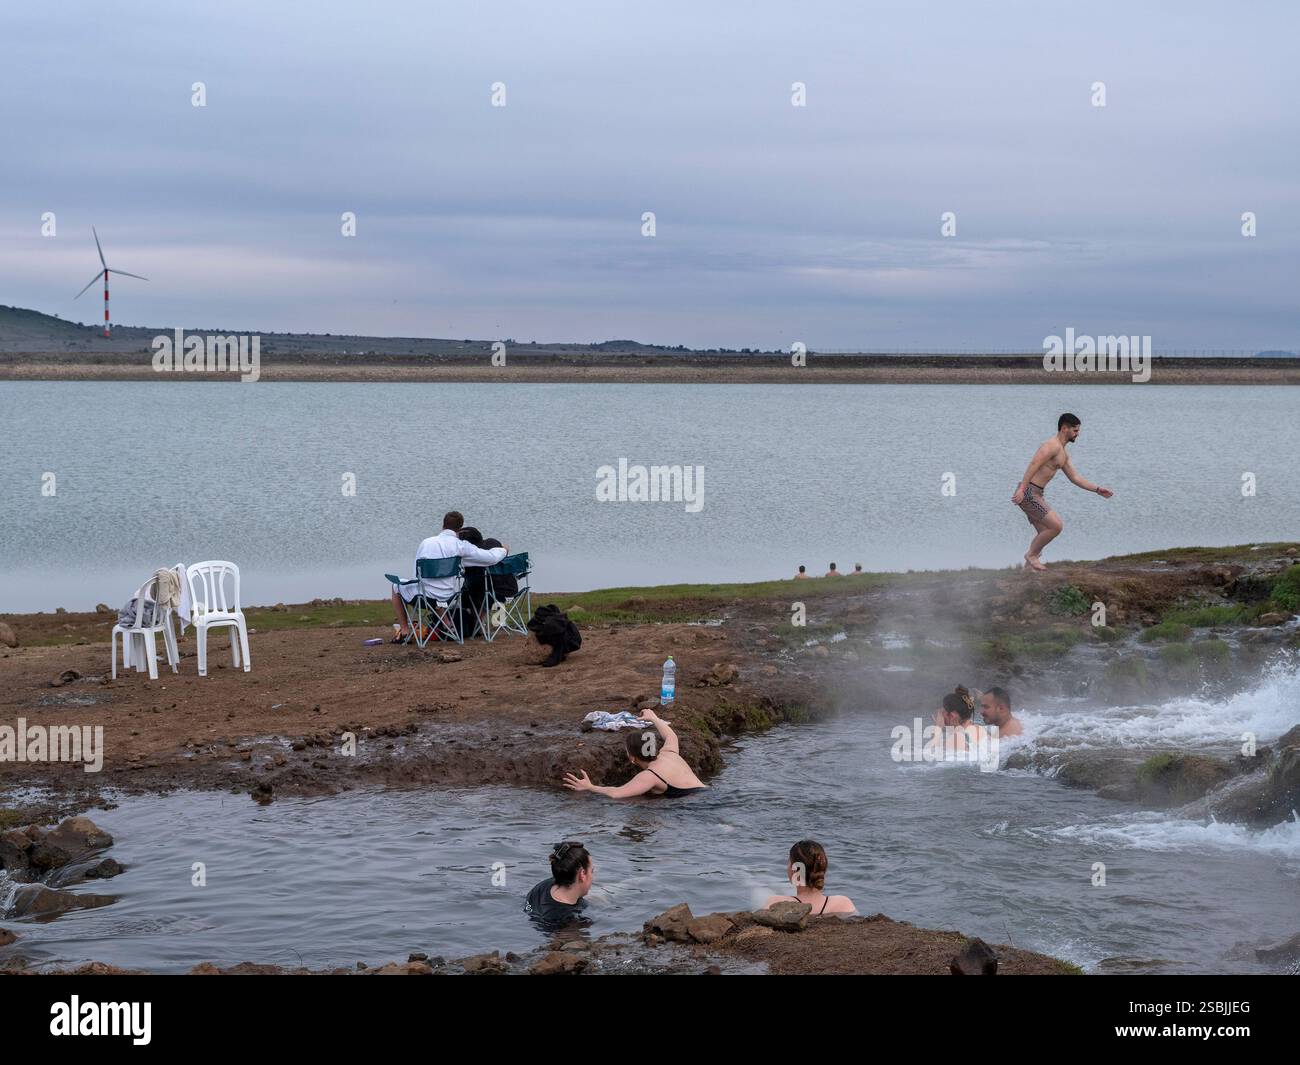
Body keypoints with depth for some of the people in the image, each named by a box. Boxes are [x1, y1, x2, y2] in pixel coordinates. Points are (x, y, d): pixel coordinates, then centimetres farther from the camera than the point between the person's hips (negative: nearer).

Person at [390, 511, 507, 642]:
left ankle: (405, 631, 22)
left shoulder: (426, 542, -1)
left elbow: (417, 573, 9)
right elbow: (492, 558, -7)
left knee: (396, 588, 30)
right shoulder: (460, 545, -8)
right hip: (447, 597, 1)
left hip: (424, 596, -1)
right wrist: (503, 550, 16)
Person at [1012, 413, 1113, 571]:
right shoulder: (1052, 445, -13)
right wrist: (1022, 488, -33)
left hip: (1036, 494, 10)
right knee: (1056, 525, -13)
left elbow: (1075, 478, 25)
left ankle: (1029, 566, 16)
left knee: (1044, 533, 13)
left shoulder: (1063, 454, 20)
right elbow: (1033, 464, -24)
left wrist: (1097, 489, 21)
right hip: (1028, 493, -10)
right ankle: (1031, 555, -1)